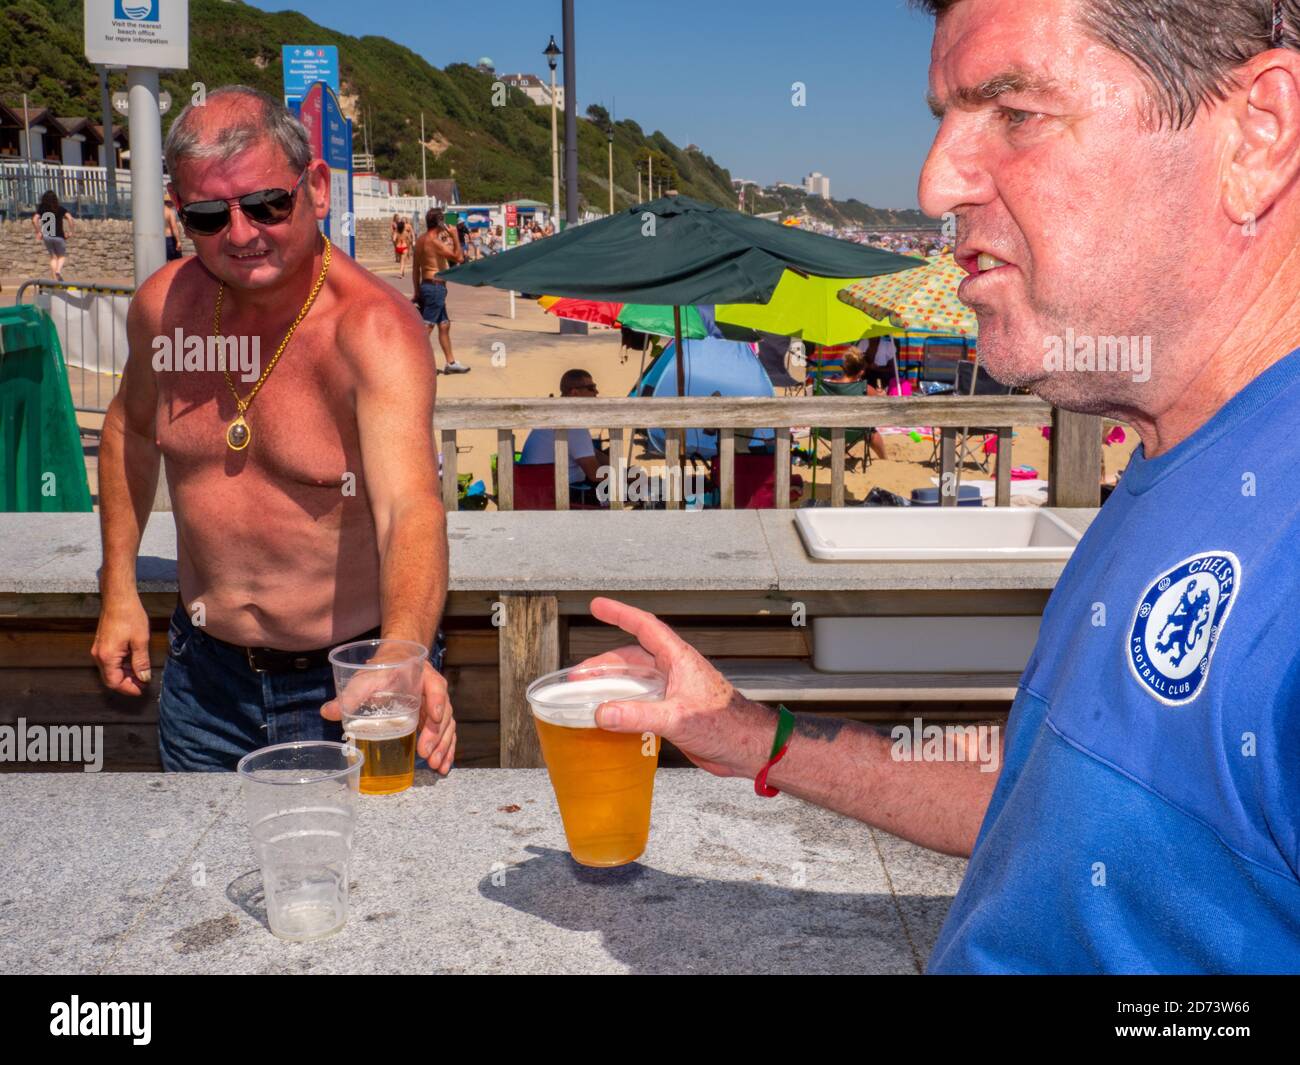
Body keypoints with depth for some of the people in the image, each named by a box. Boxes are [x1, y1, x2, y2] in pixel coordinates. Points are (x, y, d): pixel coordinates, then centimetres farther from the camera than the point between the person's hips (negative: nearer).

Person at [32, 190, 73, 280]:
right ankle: (58, 270, -17)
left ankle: (56, 278, 4)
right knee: (62, 256, 13)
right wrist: (70, 231, -10)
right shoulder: (60, 208, -5)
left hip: (47, 236, 2)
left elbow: (34, 220, -9)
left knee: (53, 257, 14)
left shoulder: (41, 209, 2)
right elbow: (69, 218, -18)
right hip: (59, 236, -2)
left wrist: (38, 232, 1)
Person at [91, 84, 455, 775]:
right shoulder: (163, 304, -5)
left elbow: (411, 509, -38)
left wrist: (403, 657, -56)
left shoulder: (374, 328, -23)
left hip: (349, 689, -5)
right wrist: (119, 588, 12)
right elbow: (131, 425, 16)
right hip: (205, 680, 5)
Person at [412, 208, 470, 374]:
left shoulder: (420, 240, 10)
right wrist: (455, 236, -10)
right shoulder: (434, 241, -17)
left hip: (425, 285, 9)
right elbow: (459, 257, -17)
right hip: (436, 286, -9)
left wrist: (417, 292, 19)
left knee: (444, 325, 17)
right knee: (427, 327, -9)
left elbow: (415, 268, 14)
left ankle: (451, 362, 25)